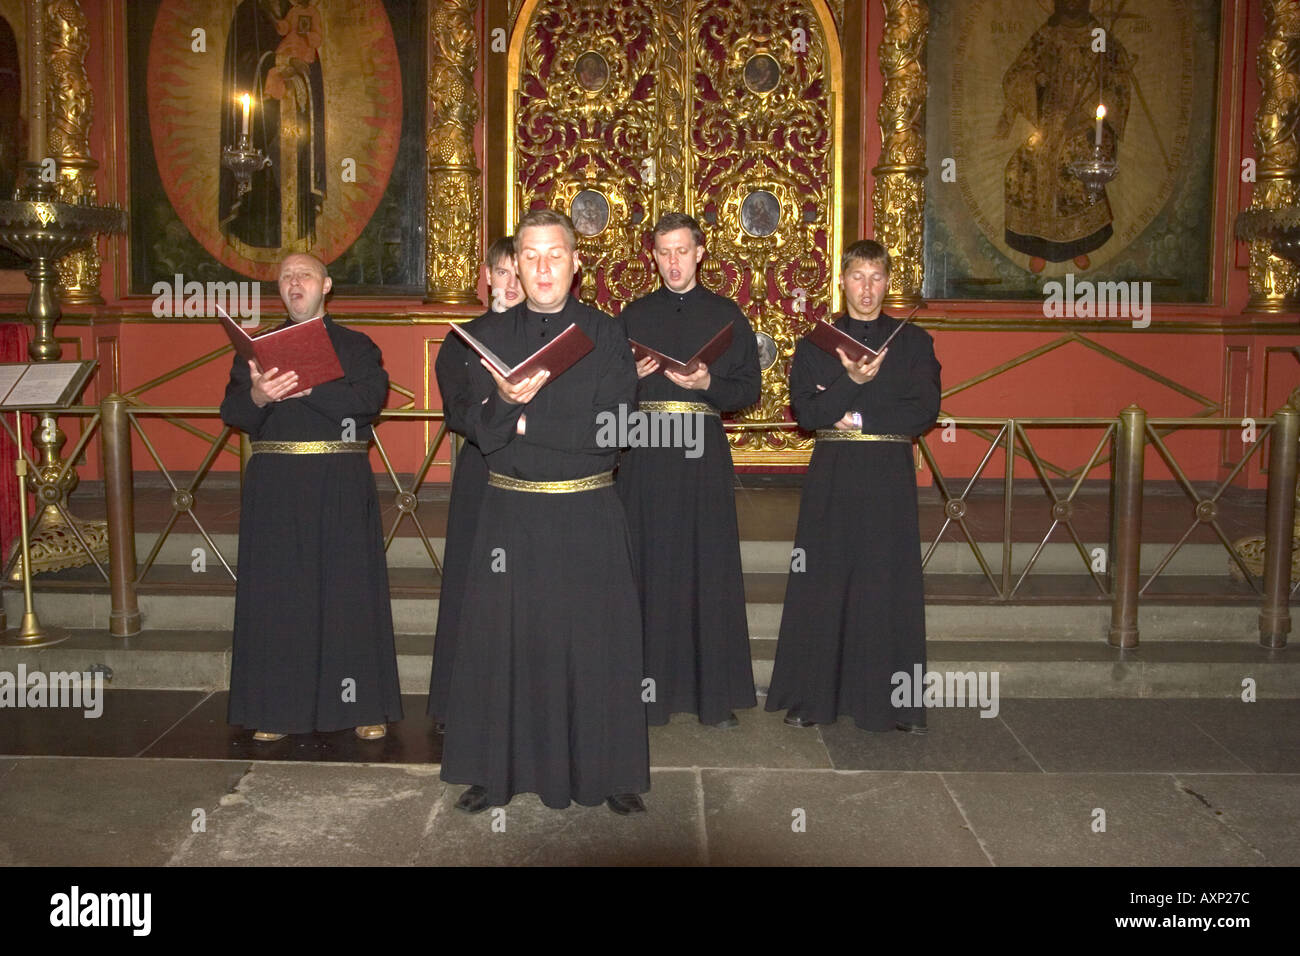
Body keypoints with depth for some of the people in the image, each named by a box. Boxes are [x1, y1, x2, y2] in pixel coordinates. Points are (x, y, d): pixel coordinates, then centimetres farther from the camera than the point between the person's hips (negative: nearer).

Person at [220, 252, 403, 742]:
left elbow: (370, 397, -11)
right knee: (277, 594, 1)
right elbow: (231, 413, 0)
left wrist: (304, 388, -20)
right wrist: (257, 396, -22)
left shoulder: (357, 347, 8)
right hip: (275, 486, 1)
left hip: (342, 487, -1)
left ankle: (363, 707, 8)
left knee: (348, 590, -1)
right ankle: (277, 708, 11)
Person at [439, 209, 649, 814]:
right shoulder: (494, 335, 6)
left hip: (587, 515, -1)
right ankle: (493, 771, 18)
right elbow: (480, 432, -2)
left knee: (593, 639, 2)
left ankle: (607, 771, 16)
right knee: (503, 635, 4)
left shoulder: (605, 334, 2)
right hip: (511, 513, 1)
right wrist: (506, 401, -23)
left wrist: (525, 419, -12)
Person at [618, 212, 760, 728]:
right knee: (648, 565, -2)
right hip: (645, 453, 1)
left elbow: (749, 387, 5)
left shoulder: (725, 314, 9)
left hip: (704, 452, -1)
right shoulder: (634, 315, 12)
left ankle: (715, 692, 6)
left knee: (708, 567, -1)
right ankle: (648, 686, 7)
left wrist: (708, 385, -12)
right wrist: (632, 375, -9)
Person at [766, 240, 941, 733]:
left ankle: (895, 701, 10)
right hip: (832, 480, 0)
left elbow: (925, 411, -3)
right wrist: (854, 380, -18)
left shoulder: (913, 342, 8)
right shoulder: (815, 344, 8)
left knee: (889, 585, 0)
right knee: (823, 585, 1)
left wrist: (857, 414, -10)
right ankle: (811, 697, 11)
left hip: (890, 480, 0)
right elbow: (805, 413, -4)